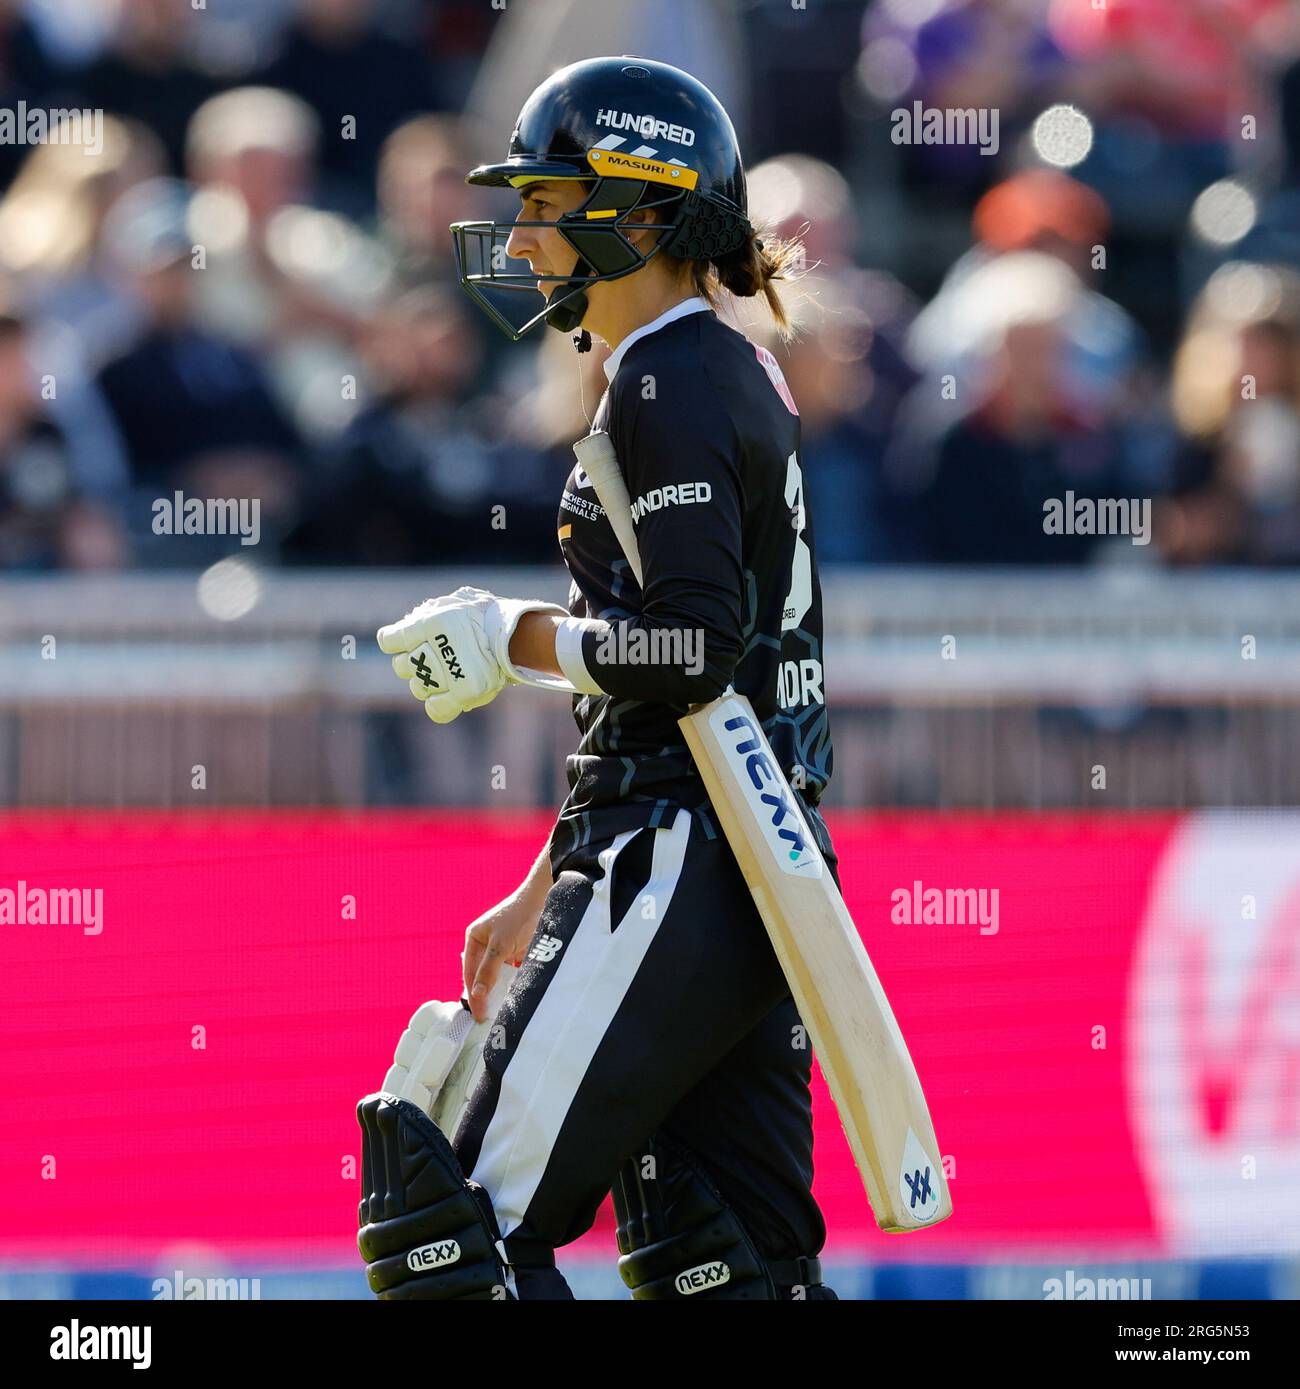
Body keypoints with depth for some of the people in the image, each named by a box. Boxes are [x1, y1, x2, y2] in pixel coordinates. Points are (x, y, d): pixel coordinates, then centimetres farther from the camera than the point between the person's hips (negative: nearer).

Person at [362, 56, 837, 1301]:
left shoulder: (672, 387, -11)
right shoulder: (739, 376, 19)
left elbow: (691, 651, -22)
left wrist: (513, 637, -7)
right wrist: (544, 897, 24)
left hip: (681, 867, -10)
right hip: (757, 870, 10)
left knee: (468, 1222, -9)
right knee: (728, 1265, 9)